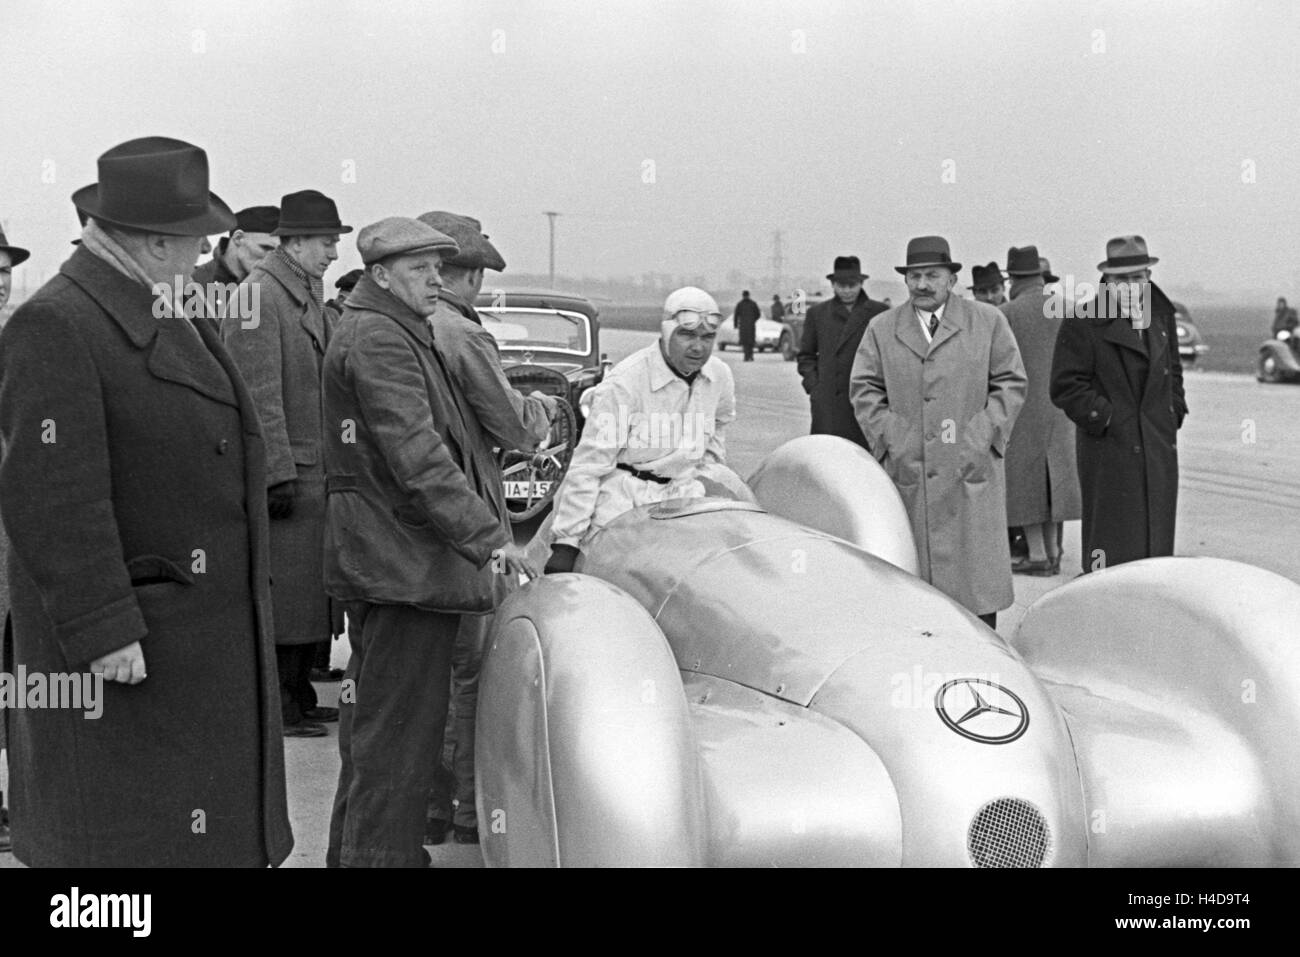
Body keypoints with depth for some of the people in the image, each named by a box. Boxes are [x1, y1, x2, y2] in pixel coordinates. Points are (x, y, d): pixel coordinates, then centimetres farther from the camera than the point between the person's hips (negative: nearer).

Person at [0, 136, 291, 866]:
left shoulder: (170, 318, 13)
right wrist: (103, 631, -25)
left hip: (206, 635, 10)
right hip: (128, 647, -10)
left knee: (212, 830, 17)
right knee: (127, 836, 0)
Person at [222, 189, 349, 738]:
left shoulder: (308, 294, 17)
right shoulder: (257, 297, -13)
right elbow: (259, 395, -18)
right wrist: (279, 475, -20)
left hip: (315, 471, 9)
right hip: (286, 474, -9)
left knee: (309, 594, 13)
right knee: (283, 595, -4)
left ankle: (299, 695, 22)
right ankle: (277, 707, 3)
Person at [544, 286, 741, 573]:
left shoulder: (720, 375, 0)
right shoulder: (624, 382, -21)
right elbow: (588, 463, -22)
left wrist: (707, 472, 20)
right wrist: (566, 543, -24)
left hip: (680, 489, 7)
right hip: (625, 492, -6)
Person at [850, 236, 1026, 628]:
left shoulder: (989, 322, 8)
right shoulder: (881, 328, 10)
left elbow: (1011, 383, 6)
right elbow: (864, 390, 8)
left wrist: (983, 438, -5)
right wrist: (890, 441, -4)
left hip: (971, 472, -1)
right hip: (907, 472, 1)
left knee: (976, 566, 0)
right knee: (912, 567, 0)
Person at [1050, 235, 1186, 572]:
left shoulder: (1161, 316, 13)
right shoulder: (1082, 324, -7)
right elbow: (1066, 387, -10)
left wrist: (1174, 413, 13)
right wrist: (1105, 417, -14)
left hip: (1159, 453, 6)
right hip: (1109, 451, -6)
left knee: (1157, 543, 9)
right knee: (1113, 545, -5)